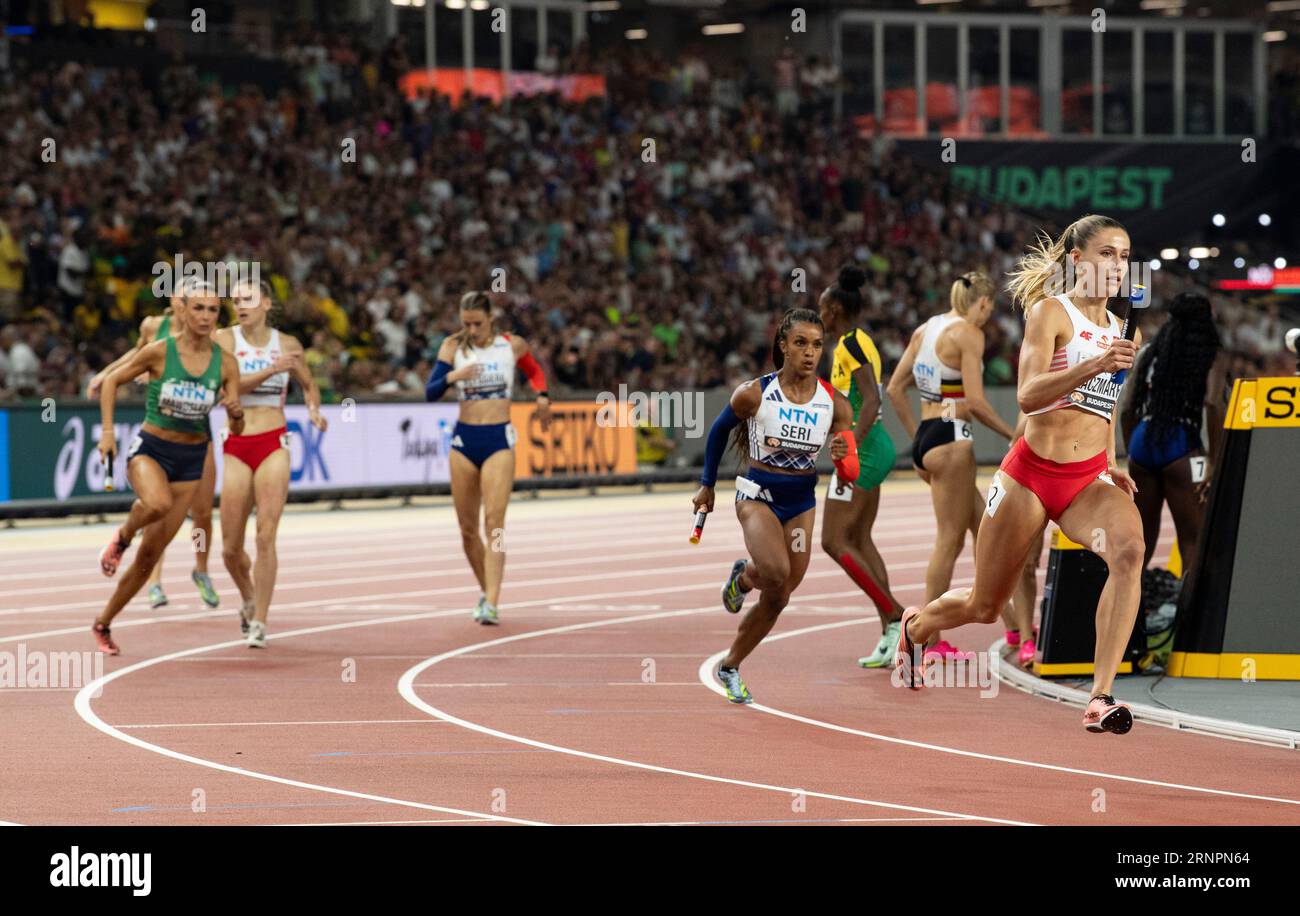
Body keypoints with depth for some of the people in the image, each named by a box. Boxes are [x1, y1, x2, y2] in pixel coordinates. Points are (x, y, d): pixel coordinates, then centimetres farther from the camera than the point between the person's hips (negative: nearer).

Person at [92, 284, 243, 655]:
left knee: (150, 555, 5)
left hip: (191, 458, 3)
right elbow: (112, 381, 1)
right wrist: (107, 430, -8)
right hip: (150, 448, -3)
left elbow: (236, 430, -2)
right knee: (157, 503, -39)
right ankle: (122, 537, -5)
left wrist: (236, 414, -25)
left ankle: (103, 623, 23)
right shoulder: (159, 352, -12)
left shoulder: (225, 363, -5)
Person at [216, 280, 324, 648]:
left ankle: (259, 622, -9)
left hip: (273, 445, 0)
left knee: (266, 537, -13)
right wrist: (270, 370, -25)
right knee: (230, 549, 5)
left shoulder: (286, 344, 5)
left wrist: (314, 409, 1)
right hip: (236, 448, 0)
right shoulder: (225, 339, -1)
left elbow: (309, 385, 21)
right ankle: (248, 600, 34)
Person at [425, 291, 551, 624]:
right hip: (464, 438, 2)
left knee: (494, 522, -15)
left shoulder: (512, 346, 1)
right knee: (467, 528, 7)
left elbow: (534, 371, 22)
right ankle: (487, 592, 27)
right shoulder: (453, 347, 0)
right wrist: (452, 376, -25)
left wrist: (542, 395, 4)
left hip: (499, 439, -2)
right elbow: (430, 392, -6)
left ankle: (492, 603, -21)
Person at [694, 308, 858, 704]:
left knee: (777, 598, 8)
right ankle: (743, 577, 4)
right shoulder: (753, 394, -14)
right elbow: (719, 430, 6)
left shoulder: (834, 403, -7)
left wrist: (842, 458, -30)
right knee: (776, 573, -30)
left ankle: (730, 668, 30)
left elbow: (850, 474, -6)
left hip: (802, 502, 4)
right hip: (758, 495, -4)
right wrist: (707, 485, 11)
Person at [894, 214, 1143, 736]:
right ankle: (914, 627, 47)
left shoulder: (1116, 328, 12)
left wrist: (1111, 465, 16)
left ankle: (1100, 698, -33)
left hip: (1088, 479, 4)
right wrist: (1093, 365, -33)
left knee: (1129, 548, -31)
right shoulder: (1050, 312, -7)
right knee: (983, 606, 10)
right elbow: (1028, 396, -21)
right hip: (1030, 473, -4)